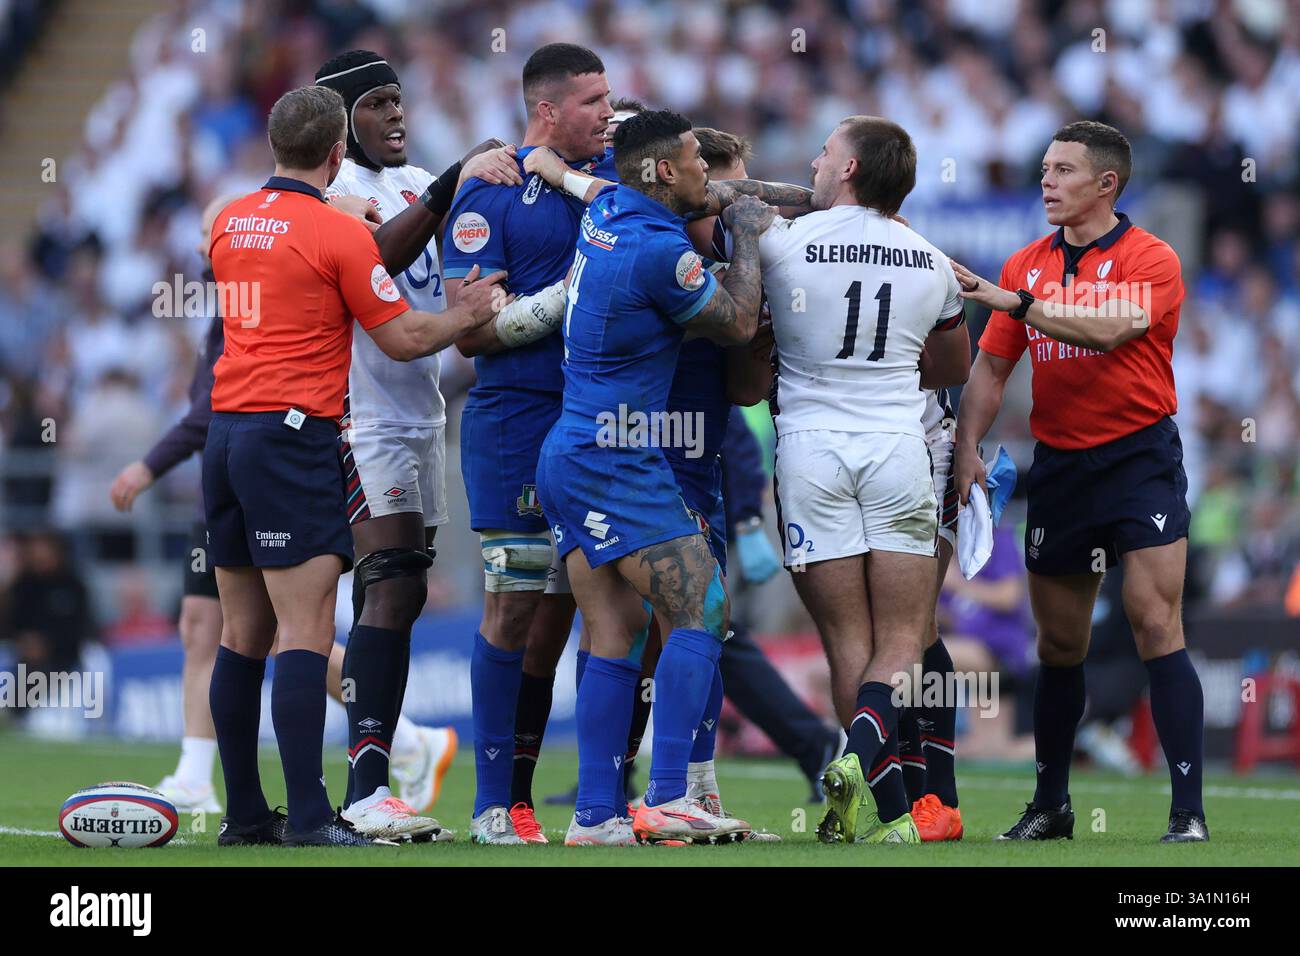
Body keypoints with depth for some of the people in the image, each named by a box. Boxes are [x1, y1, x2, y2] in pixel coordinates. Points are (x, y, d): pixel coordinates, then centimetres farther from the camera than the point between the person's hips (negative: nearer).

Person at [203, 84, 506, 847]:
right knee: (306, 633, -10)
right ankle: (309, 820, -16)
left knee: (243, 634, 10)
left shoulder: (231, 221, 11)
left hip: (226, 435, 7)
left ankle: (245, 814, 12)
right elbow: (402, 339, -4)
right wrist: (469, 313, 12)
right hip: (294, 435, -7)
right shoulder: (338, 232, -9)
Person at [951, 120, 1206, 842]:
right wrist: (968, 448, -2)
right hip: (1058, 464, 5)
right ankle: (1051, 806, 22)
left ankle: (1189, 812, -14)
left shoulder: (1150, 260, -8)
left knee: (1157, 628, -13)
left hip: (1139, 453, -5)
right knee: (1059, 644, 11)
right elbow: (991, 366, 11)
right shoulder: (1027, 265, 8)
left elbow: (1108, 329, -25)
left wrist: (1013, 301, -26)